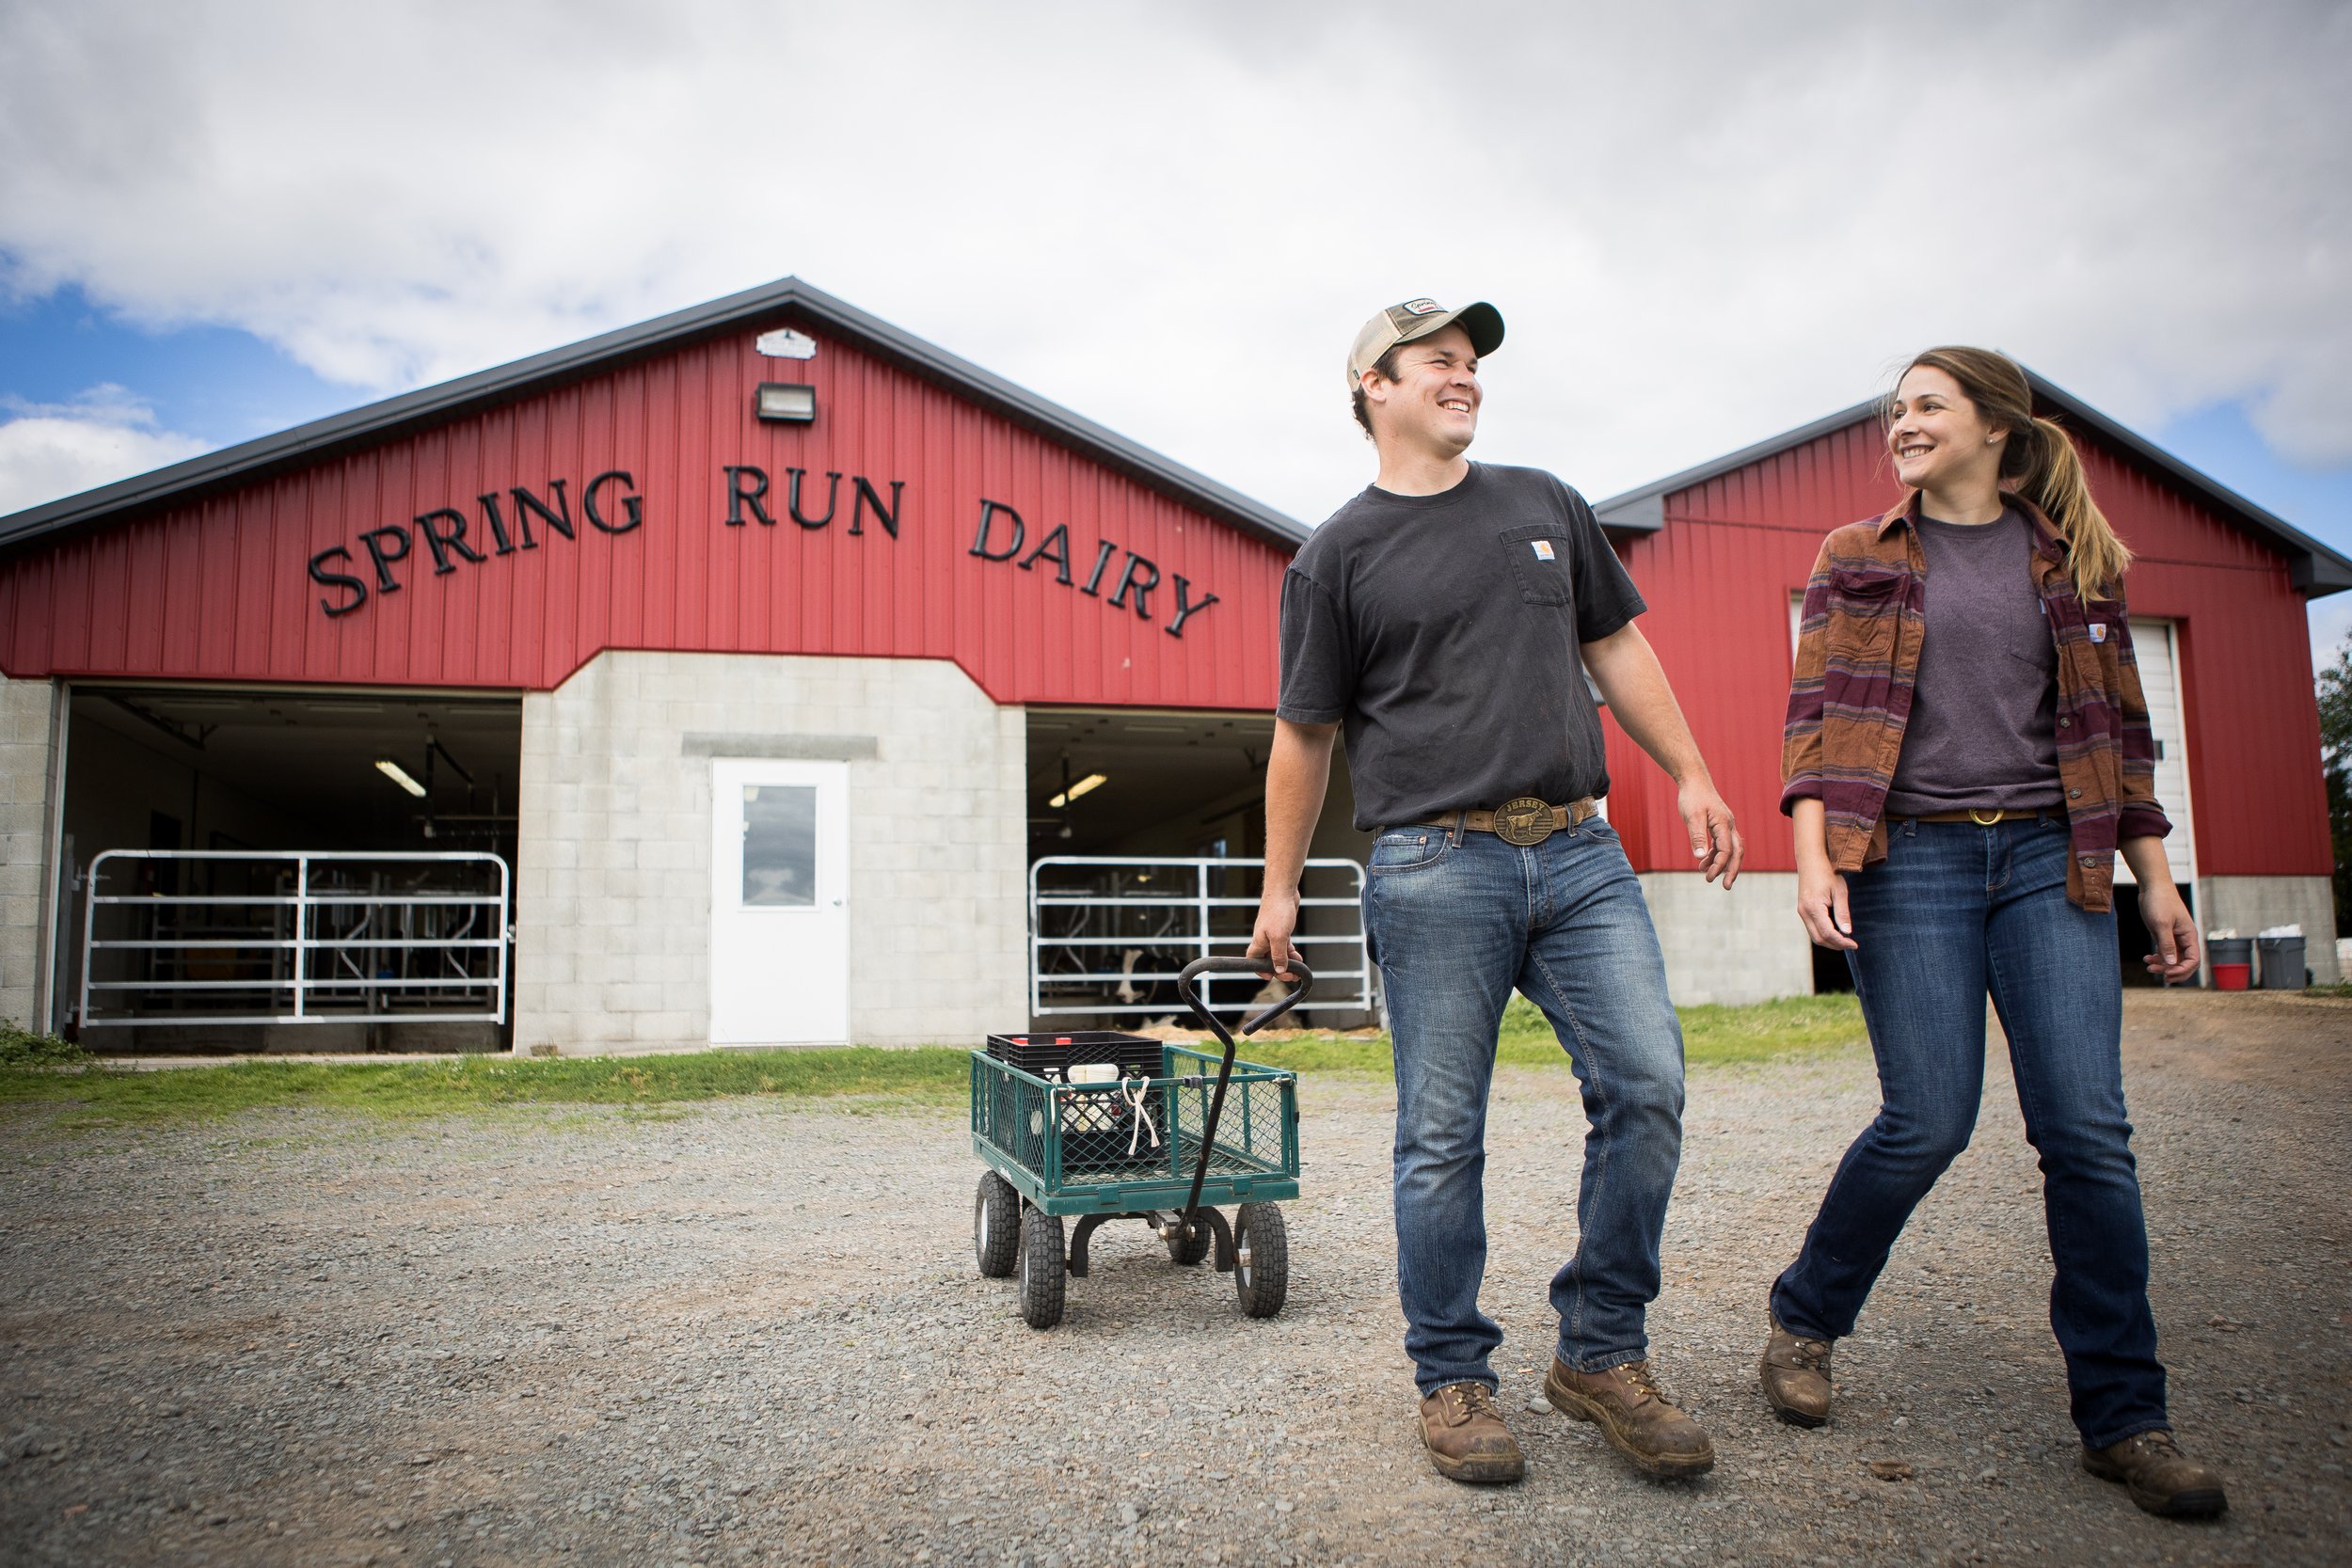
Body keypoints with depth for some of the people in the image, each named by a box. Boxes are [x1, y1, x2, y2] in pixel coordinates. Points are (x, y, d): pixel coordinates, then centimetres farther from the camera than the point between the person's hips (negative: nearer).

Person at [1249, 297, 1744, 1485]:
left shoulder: (1545, 505, 18)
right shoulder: (1337, 558, 5)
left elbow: (1617, 651, 21)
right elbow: (1304, 737, 7)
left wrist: (1692, 779, 14)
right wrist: (1279, 888, 8)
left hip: (1579, 851, 4)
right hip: (1436, 865, -4)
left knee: (1647, 1083, -4)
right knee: (1442, 1135, 0)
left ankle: (1601, 1353, 12)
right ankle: (1453, 1379, 16)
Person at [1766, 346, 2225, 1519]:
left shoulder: (2075, 561, 14)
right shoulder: (1857, 560, 9)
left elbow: (2116, 727, 14)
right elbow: (1817, 712, 1)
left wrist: (2155, 877, 10)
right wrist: (1813, 853, -12)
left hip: (2048, 859, 2)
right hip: (1912, 858, -2)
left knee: (2087, 1127, -4)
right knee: (1928, 1120, -6)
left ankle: (2122, 1416, 9)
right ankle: (1803, 1319, 17)